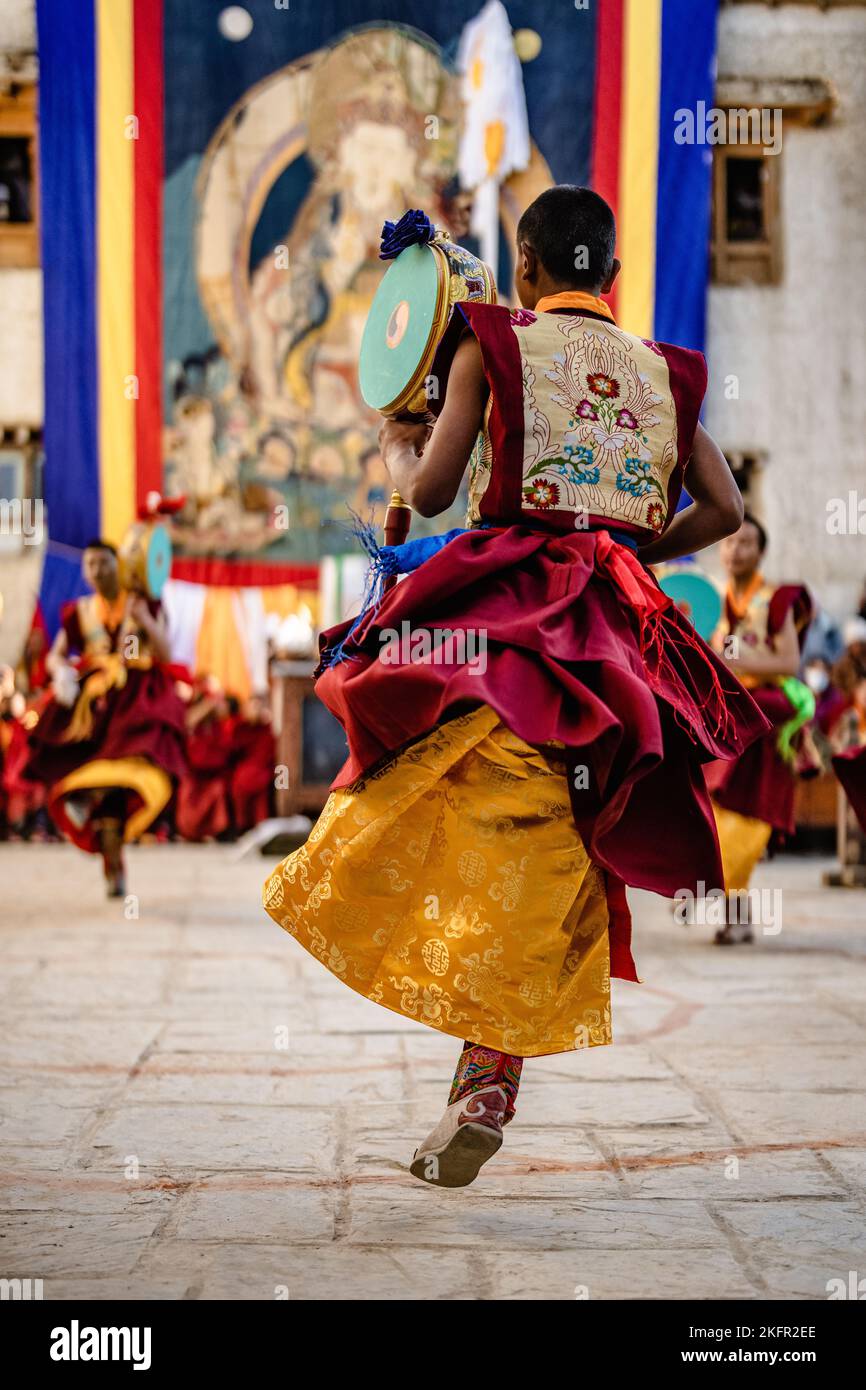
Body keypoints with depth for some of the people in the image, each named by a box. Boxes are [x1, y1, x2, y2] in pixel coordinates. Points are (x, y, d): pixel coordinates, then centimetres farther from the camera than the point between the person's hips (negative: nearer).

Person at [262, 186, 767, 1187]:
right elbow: (723, 510, 9)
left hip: (508, 606, -4)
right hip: (621, 633, 4)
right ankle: (489, 1076, 4)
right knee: (542, 852, 6)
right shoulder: (664, 372, 16)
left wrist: (395, 451, 16)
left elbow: (432, 490, -6)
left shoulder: (492, 344, 3)